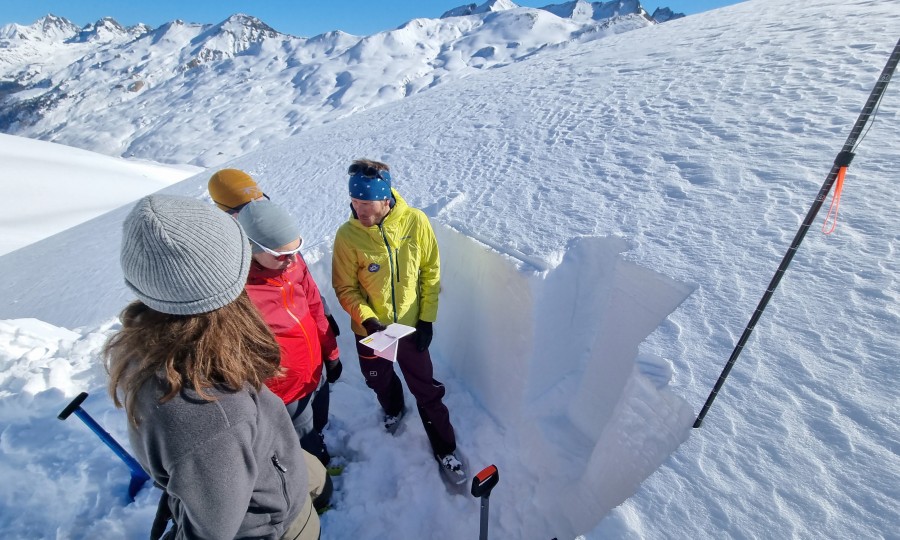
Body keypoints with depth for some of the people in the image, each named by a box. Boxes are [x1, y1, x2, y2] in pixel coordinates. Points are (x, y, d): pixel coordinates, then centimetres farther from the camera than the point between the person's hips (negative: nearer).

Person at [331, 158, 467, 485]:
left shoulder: (415, 221, -17)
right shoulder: (348, 235, -18)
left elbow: (431, 271, -7)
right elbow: (345, 287, -8)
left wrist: (427, 319, -8)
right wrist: (368, 320, -21)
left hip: (411, 326, -1)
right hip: (370, 329, 1)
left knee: (426, 390, 11)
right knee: (379, 381, 25)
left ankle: (444, 448, 36)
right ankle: (394, 409, 61)